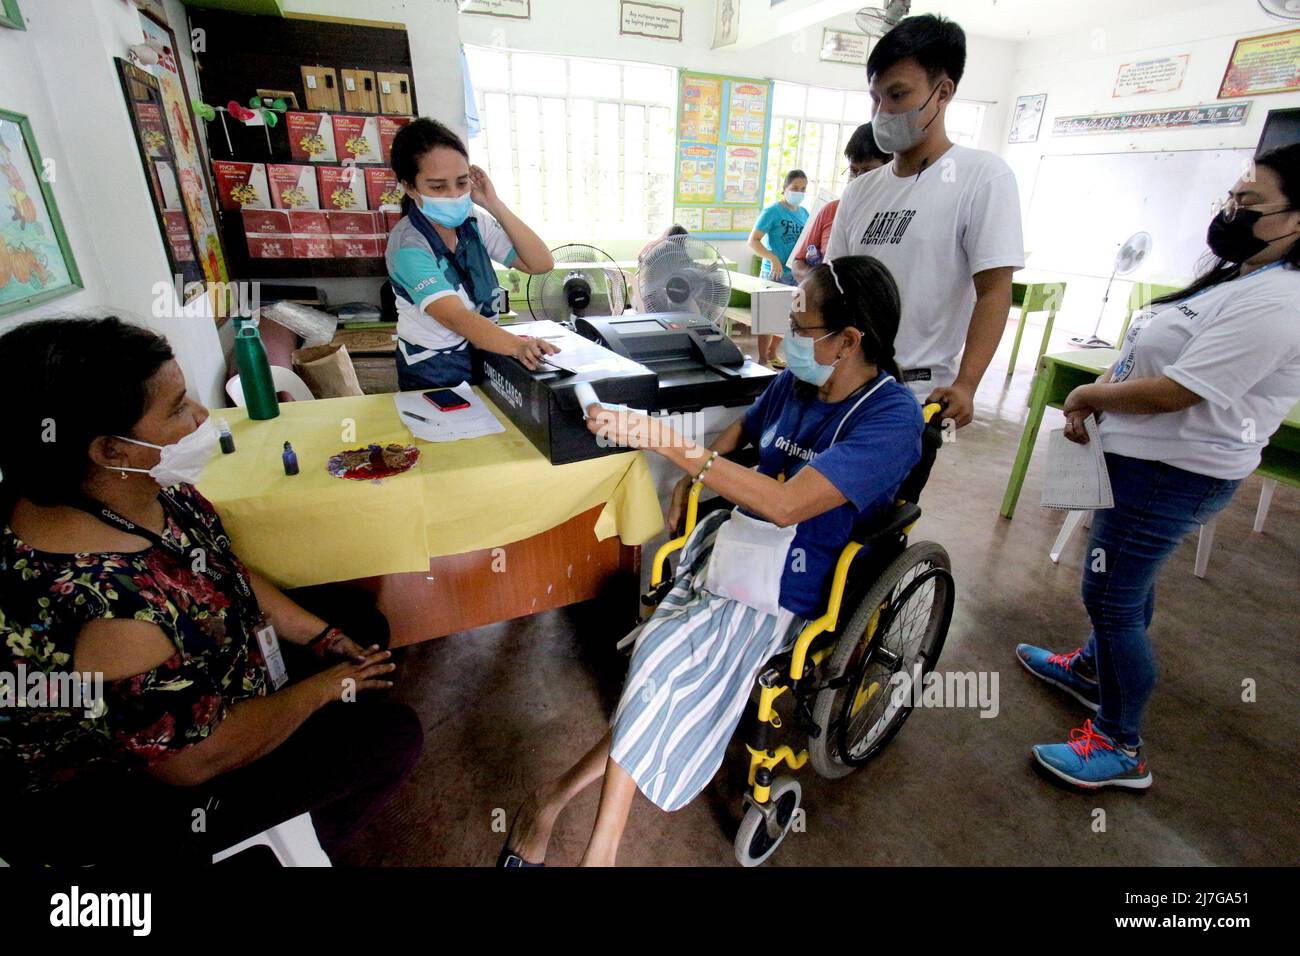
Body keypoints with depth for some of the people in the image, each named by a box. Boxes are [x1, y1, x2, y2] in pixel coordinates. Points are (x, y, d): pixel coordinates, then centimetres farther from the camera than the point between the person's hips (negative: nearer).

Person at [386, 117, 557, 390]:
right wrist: (518, 346, -49)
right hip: (435, 374, -5)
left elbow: (541, 263, -5)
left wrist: (495, 205, -12)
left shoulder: (476, 224, 0)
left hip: (483, 355, 5)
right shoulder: (408, 246, -18)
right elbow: (455, 318, -32)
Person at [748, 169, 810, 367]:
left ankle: (772, 354, 29)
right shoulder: (773, 211, -9)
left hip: (796, 274, 7)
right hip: (774, 273, -7)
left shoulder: (804, 213, 10)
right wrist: (773, 259, -25)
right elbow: (753, 241, -13)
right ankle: (762, 360, 8)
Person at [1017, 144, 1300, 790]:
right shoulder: (1235, 278, 12)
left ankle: (1120, 748, 11)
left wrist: (1087, 395, -11)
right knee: (1124, 578, 24)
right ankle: (1093, 669, 47)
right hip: (1149, 458, 11)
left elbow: (1172, 392, -27)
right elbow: (1148, 354, 14)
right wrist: (1092, 403, -2)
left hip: (1172, 472, -11)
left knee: (1112, 595, -5)